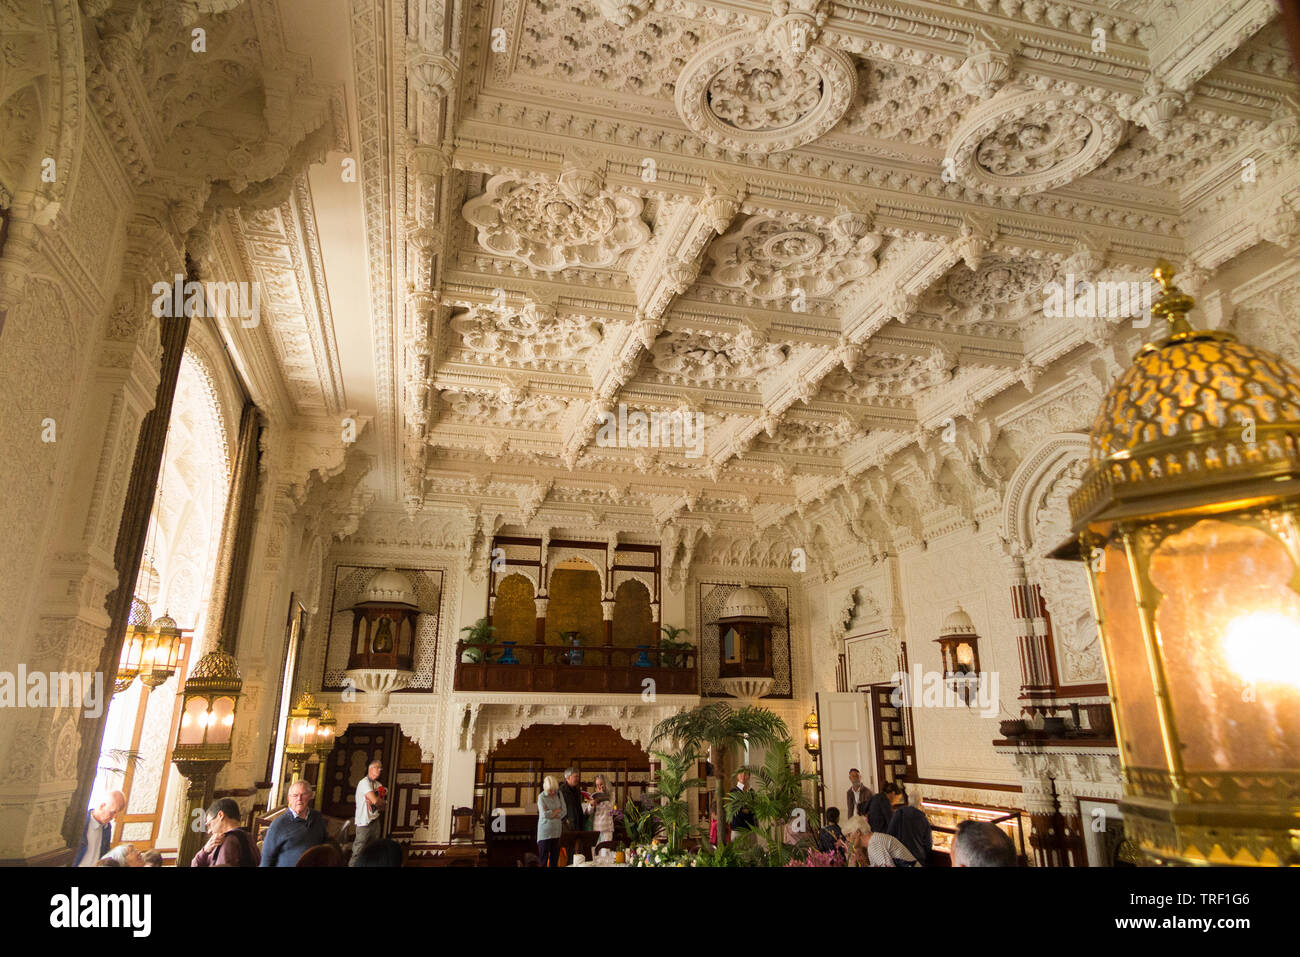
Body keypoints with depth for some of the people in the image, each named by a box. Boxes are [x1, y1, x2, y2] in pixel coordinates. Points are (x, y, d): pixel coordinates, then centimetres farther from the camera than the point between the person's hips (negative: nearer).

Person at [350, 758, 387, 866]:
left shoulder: (379, 785, 11)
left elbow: (382, 807, 11)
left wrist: (378, 802, -9)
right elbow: (375, 801, -20)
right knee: (358, 853, -5)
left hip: (376, 822, 7)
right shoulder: (364, 782, -11)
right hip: (364, 822, -7)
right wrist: (383, 802, -1)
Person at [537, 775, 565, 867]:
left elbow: (563, 812, 3)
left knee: (555, 858, 6)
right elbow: (545, 814, -14)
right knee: (543, 858, -2)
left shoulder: (559, 795, 8)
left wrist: (552, 813, -9)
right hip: (545, 831, -4)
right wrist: (557, 810, -5)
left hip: (557, 831, 4)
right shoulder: (541, 797, -4)